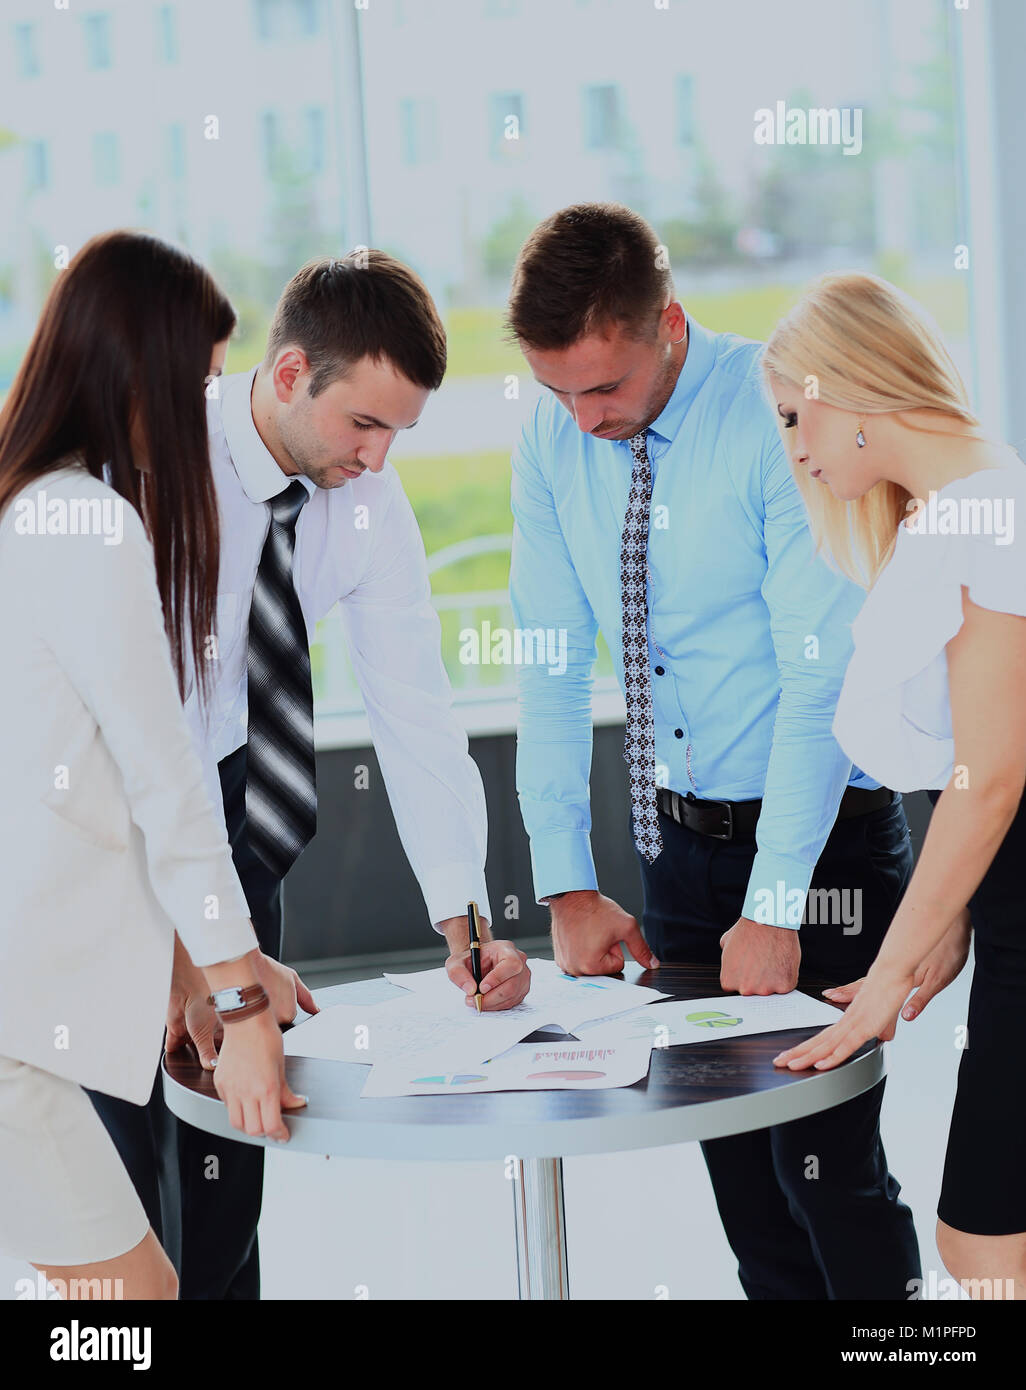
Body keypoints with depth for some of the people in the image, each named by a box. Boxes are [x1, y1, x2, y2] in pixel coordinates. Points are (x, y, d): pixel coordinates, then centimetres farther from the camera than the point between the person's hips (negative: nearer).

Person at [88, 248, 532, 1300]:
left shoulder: (370, 502, -8)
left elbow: (414, 713, -8)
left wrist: (461, 919, -20)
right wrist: (191, 939, -35)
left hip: (226, 803, 5)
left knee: (229, 1157, 6)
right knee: (125, 1155, -6)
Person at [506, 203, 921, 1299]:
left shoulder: (778, 417, -18)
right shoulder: (553, 441, -2)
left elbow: (821, 677, -20)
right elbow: (550, 670, 1)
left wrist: (773, 905, -23)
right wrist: (567, 883, -5)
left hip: (822, 837, -5)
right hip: (676, 838, 5)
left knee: (823, 1163, -4)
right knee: (733, 1162, 11)